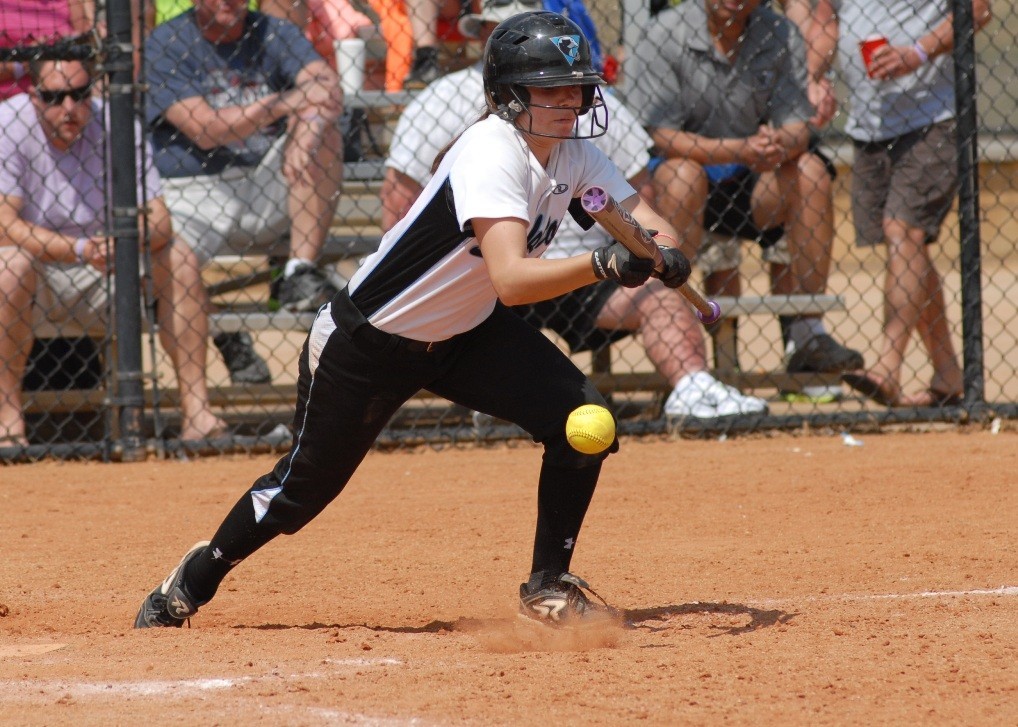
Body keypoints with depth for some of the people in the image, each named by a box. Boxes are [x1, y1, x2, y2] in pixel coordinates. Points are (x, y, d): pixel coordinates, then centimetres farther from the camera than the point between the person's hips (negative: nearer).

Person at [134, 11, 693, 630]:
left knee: (581, 416, -13)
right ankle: (195, 580, 33)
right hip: (368, 342, -6)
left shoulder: (573, 150, -9)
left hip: (467, 333, 6)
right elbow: (510, 279, -44)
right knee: (305, 486, 7)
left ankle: (549, 585, 2)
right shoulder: (491, 154, -32)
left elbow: (650, 224, -12)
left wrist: (665, 257, -35)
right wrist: (602, 265, -56)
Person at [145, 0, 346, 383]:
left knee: (320, 129, -22)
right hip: (192, 195, -3)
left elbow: (328, 86, -11)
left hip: (268, 186, 3)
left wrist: (308, 126, -35)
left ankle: (301, 275, -21)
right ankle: (225, 334, 3)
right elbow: (205, 130, -17)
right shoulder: (165, 45, -5)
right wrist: (287, 103, -29)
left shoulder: (274, 34, 6)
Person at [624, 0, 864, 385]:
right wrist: (739, 150, -31)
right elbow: (661, 136, -18)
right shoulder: (665, 36, -11)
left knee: (810, 170, -22)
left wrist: (781, 145, -31)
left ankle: (807, 333, -19)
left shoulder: (781, 36, 1)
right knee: (683, 174, -34)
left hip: (754, 187, 3)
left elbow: (798, 126, -5)